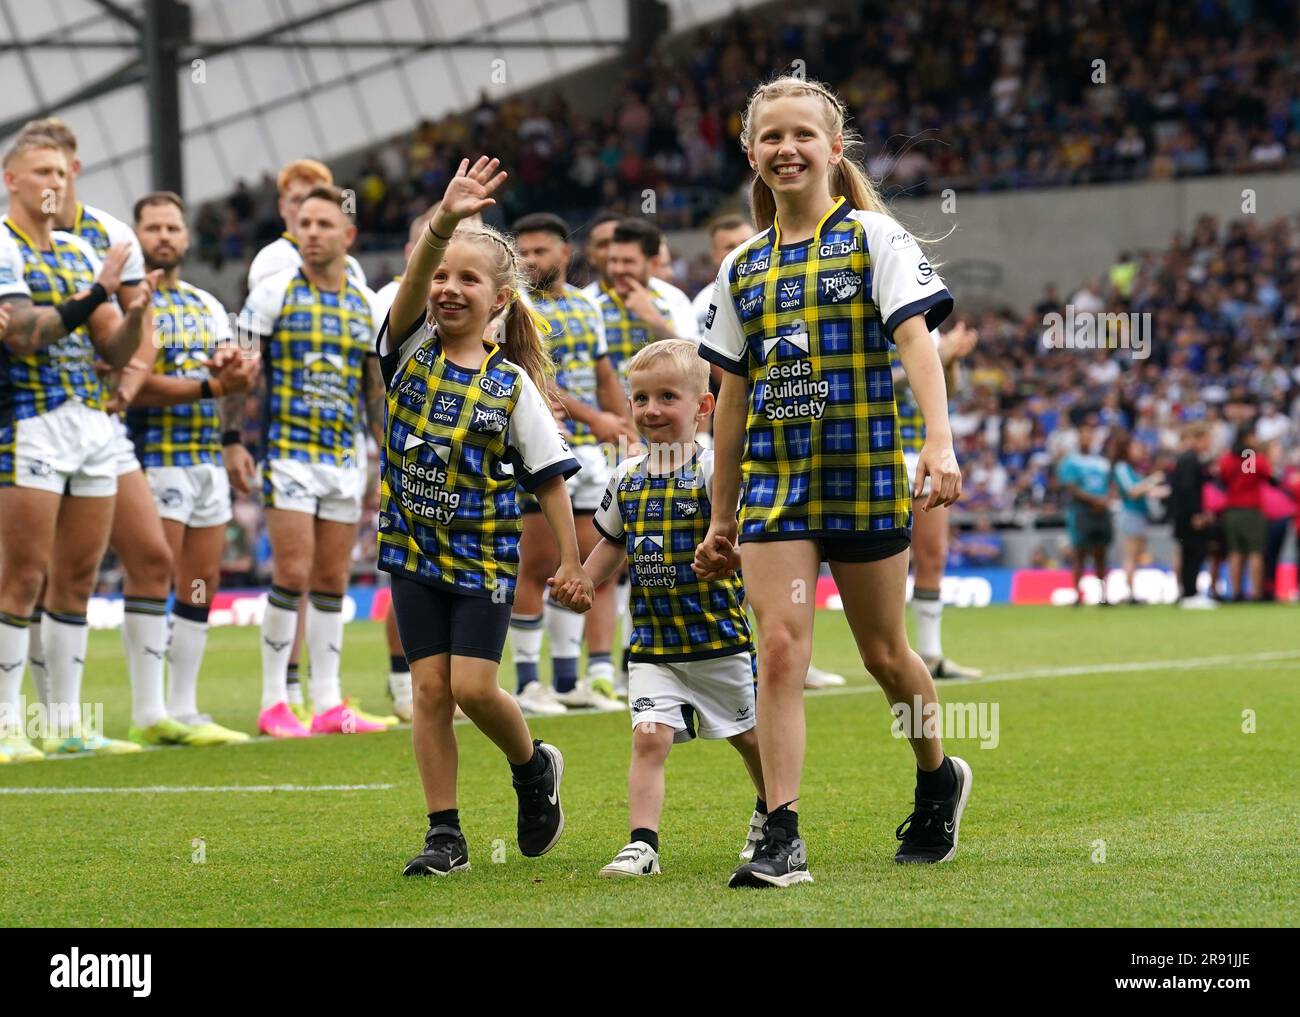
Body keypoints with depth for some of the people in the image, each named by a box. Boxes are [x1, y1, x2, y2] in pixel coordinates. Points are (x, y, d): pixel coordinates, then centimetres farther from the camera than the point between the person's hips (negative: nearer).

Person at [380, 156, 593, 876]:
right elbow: (412, 281, -22)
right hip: (413, 548, 2)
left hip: (484, 555, -2)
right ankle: (445, 835, 7)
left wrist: (571, 562, -2)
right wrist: (442, 224, -40)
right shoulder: (410, 349, -2)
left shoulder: (512, 384, -5)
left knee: (473, 686, -10)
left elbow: (549, 478, 0)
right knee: (430, 687, 0)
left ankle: (534, 769, 21)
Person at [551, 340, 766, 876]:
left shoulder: (711, 469, -11)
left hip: (719, 635, -3)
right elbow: (613, 544, 21)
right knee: (649, 736, -13)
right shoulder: (626, 478, 6)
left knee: (748, 736, 15)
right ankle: (642, 843, -14)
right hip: (652, 643, 3)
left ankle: (771, 814, 40)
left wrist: (724, 551, -40)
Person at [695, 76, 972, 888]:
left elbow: (916, 339, -13)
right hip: (775, 479, 3)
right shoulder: (743, 267, 12)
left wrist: (940, 443, -28)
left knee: (883, 652, 9)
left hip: (866, 473, -3)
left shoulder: (874, 237, -1)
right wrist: (721, 517, 15)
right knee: (781, 649, -11)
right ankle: (782, 839, -13)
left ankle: (938, 779, 36)